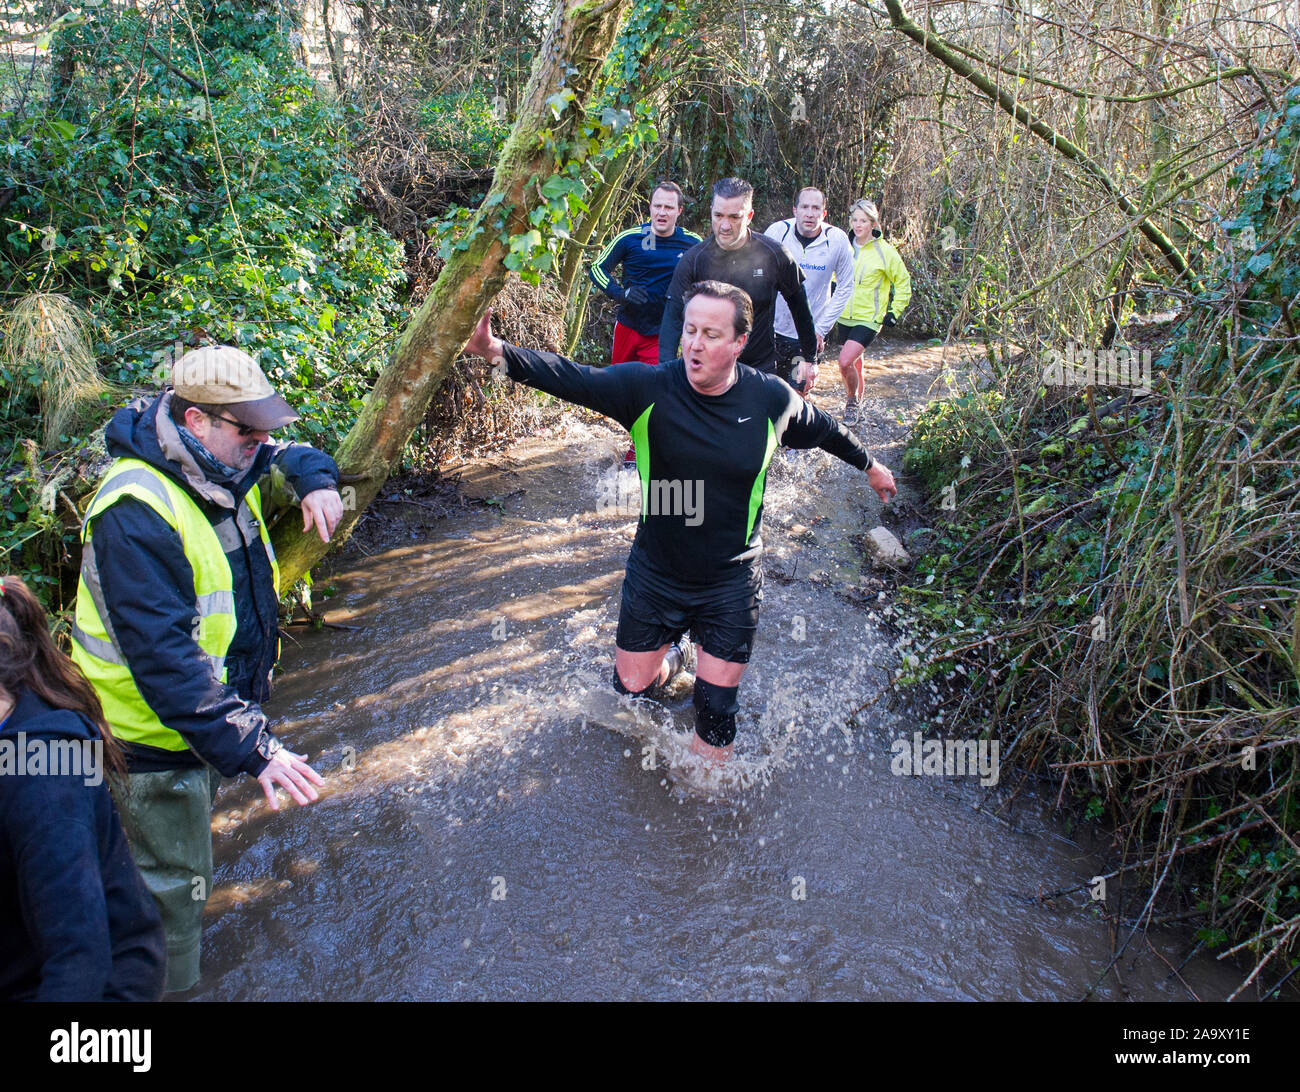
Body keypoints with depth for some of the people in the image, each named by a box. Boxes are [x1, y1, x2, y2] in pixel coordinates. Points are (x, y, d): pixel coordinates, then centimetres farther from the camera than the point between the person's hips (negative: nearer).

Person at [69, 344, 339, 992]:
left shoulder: (222, 467, -3)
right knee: (173, 885, 6)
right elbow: (164, 658, -37)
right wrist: (250, 748, -39)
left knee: (182, 868, 29)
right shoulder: (136, 513, -31)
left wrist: (316, 478, -6)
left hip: (208, 715, 10)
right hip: (154, 738, -10)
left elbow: (291, 453, 19)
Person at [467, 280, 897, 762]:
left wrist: (870, 466, 25)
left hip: (732, 582, 0)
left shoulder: (772, 399, -9)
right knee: (630, 688, 16)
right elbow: (569, 378, -25)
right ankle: (674, 655, 50)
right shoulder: (648, 388, -14)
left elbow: (825, 430, 10)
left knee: (715, 715, 4)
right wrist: (497, 351, -41)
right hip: (654, 575, 1)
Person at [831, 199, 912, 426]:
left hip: (868, 319, -5)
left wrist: (894, 312, 0)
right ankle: (856, 400, 32)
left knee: (845, 362, -20)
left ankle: (852, 401, 4)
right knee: (855, 363, 14)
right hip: (844, 318, 5)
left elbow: (903, 283, 3)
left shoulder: (884, 251, -7)